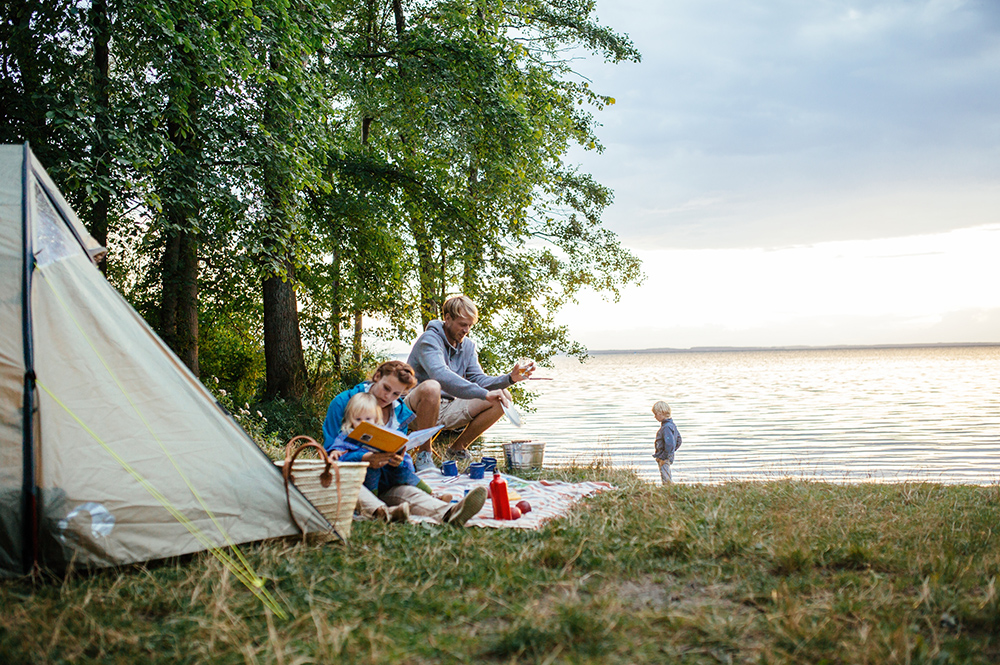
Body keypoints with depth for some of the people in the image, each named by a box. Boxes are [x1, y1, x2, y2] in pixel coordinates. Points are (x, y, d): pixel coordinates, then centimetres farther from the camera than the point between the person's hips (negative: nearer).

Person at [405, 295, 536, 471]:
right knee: (432, 387, -42)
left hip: (448, 410, 7)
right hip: (415, 408, -7)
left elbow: (479, 380, 3)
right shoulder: (430, 339, -17)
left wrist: (510, 378, -15)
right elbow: (441, 376, -34)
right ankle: (423, 453, -22)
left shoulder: (468, 346, 10)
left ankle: (458, 449, 5)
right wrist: (484, 394, -41)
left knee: (502, 398, -6)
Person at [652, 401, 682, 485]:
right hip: (669, 457, 11)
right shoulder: (672, 424, 10)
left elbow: (669, 444, -29)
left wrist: (663, 457, -21)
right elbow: (678, 440, 19)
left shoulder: (666, 427, -22)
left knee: (666, 480, -6)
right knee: (668, 479, 18)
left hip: (664, 459, -11)